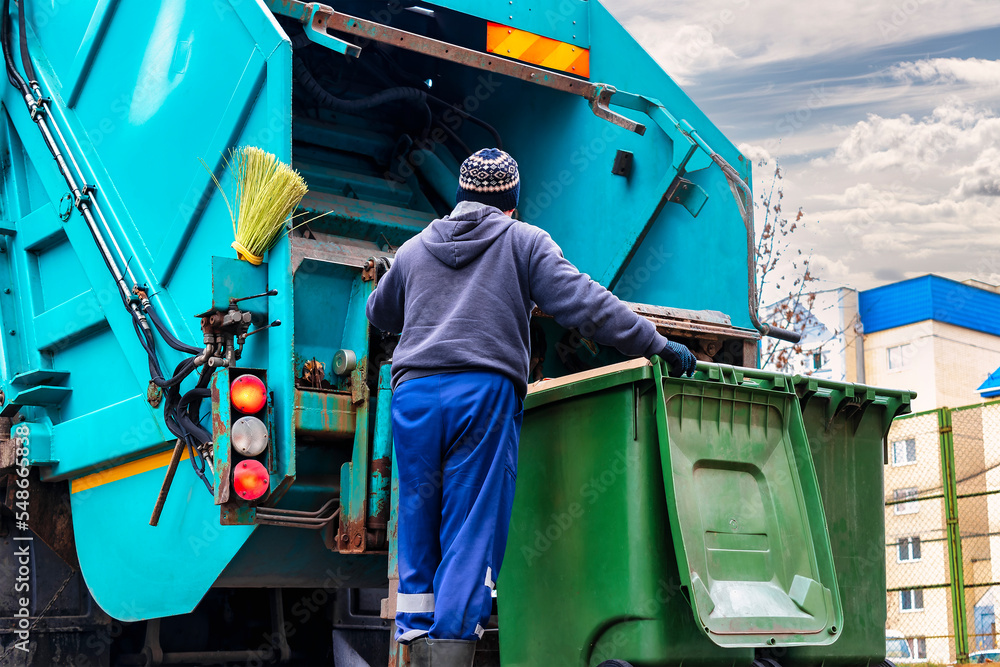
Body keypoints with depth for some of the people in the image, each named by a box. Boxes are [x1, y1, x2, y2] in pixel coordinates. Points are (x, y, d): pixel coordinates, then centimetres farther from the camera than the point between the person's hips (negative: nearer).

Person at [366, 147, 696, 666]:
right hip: (484, 393, -4)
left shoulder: (414, 248, 22)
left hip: (413, 392, 4)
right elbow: (583, 303, -1)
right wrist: (655, 345, 0)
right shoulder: (524, 241, 10)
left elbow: (379, 314, 37)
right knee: (471, 537, -3)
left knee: (418, 531, 8)